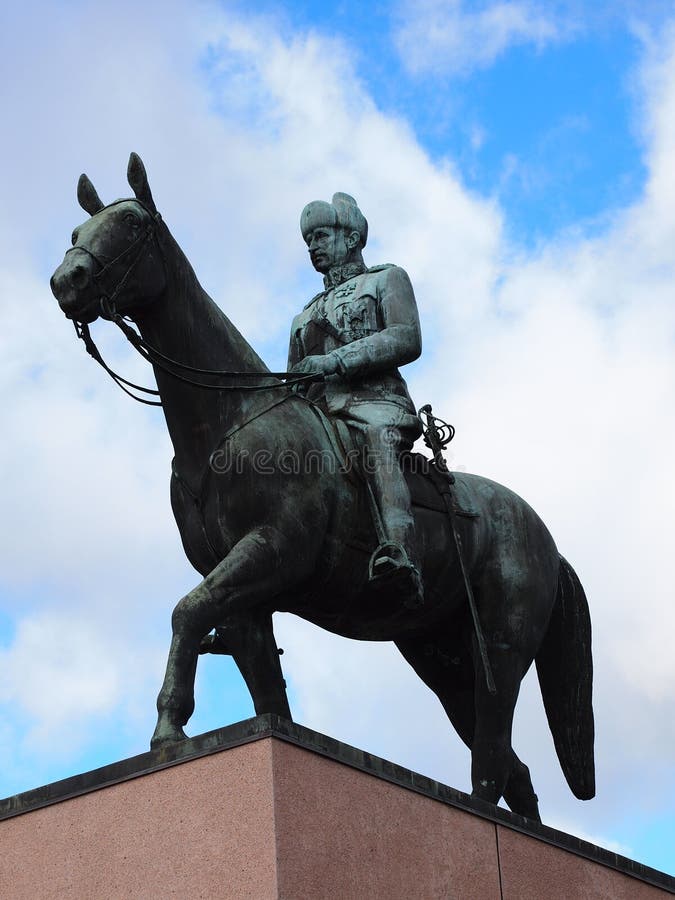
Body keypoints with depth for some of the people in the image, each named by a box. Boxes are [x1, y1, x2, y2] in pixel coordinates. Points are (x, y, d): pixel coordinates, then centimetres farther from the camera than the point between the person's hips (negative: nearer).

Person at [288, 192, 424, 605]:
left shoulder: (387, 279, 21)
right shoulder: (305, 316, 37)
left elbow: (407, 340, 1)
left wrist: (335, 361, -11)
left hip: (374, 402, -7)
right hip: (317, 414, 7)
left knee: (378, 443, -40)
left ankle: (402, 558, -66)